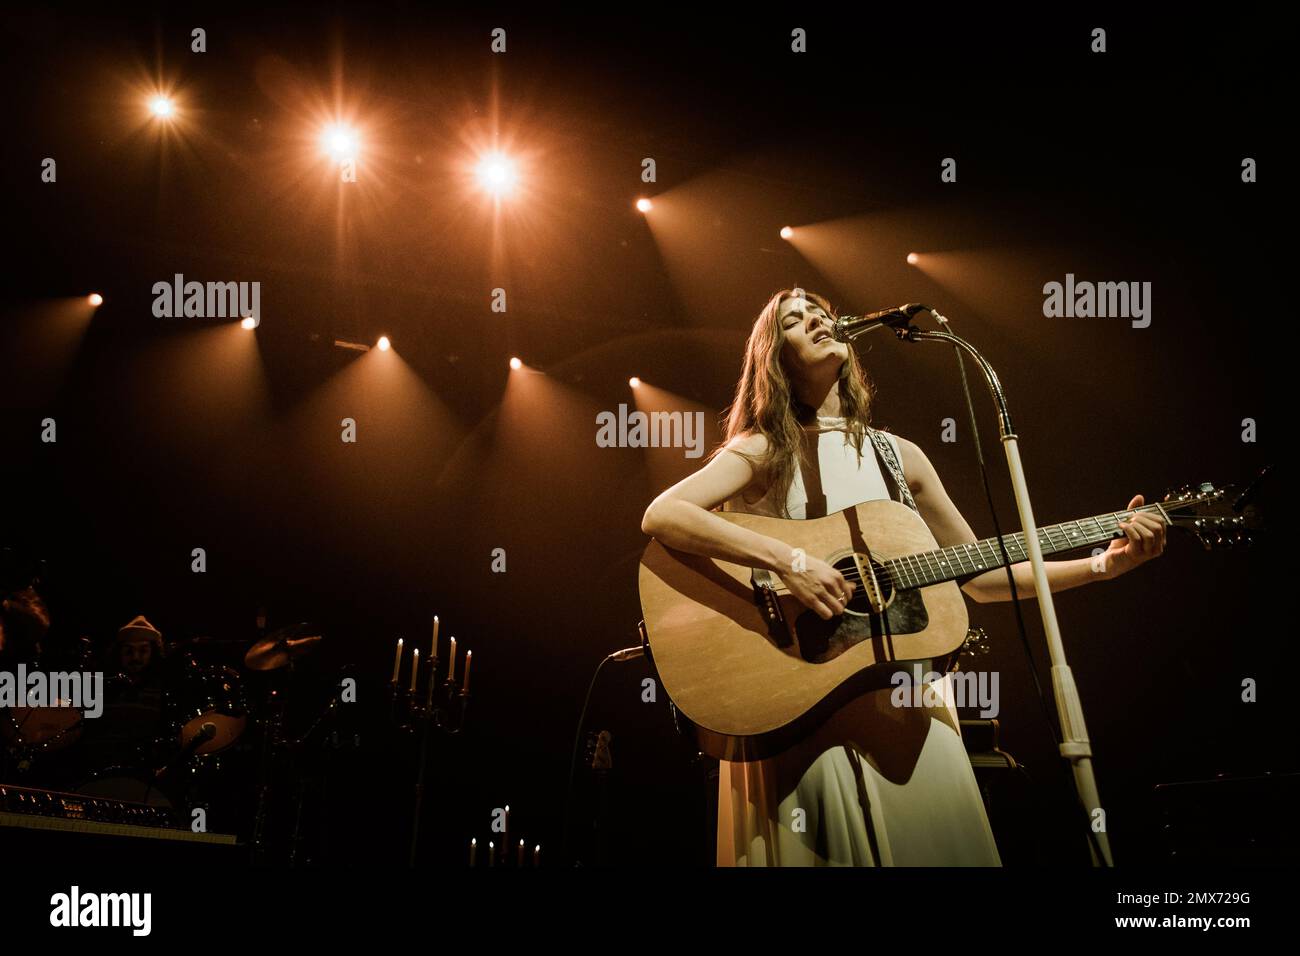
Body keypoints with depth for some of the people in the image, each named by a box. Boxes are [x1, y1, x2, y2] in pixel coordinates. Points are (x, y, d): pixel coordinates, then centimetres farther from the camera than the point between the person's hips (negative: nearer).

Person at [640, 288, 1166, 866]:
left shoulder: (898, 456, 13)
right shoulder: (763, 451, 0)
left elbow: (981, 577, 17)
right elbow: (660, 515, -18)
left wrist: (1106, 564, 8)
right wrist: (789, 561, -27)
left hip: (905, 705, 4)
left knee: (939, 845, 0)